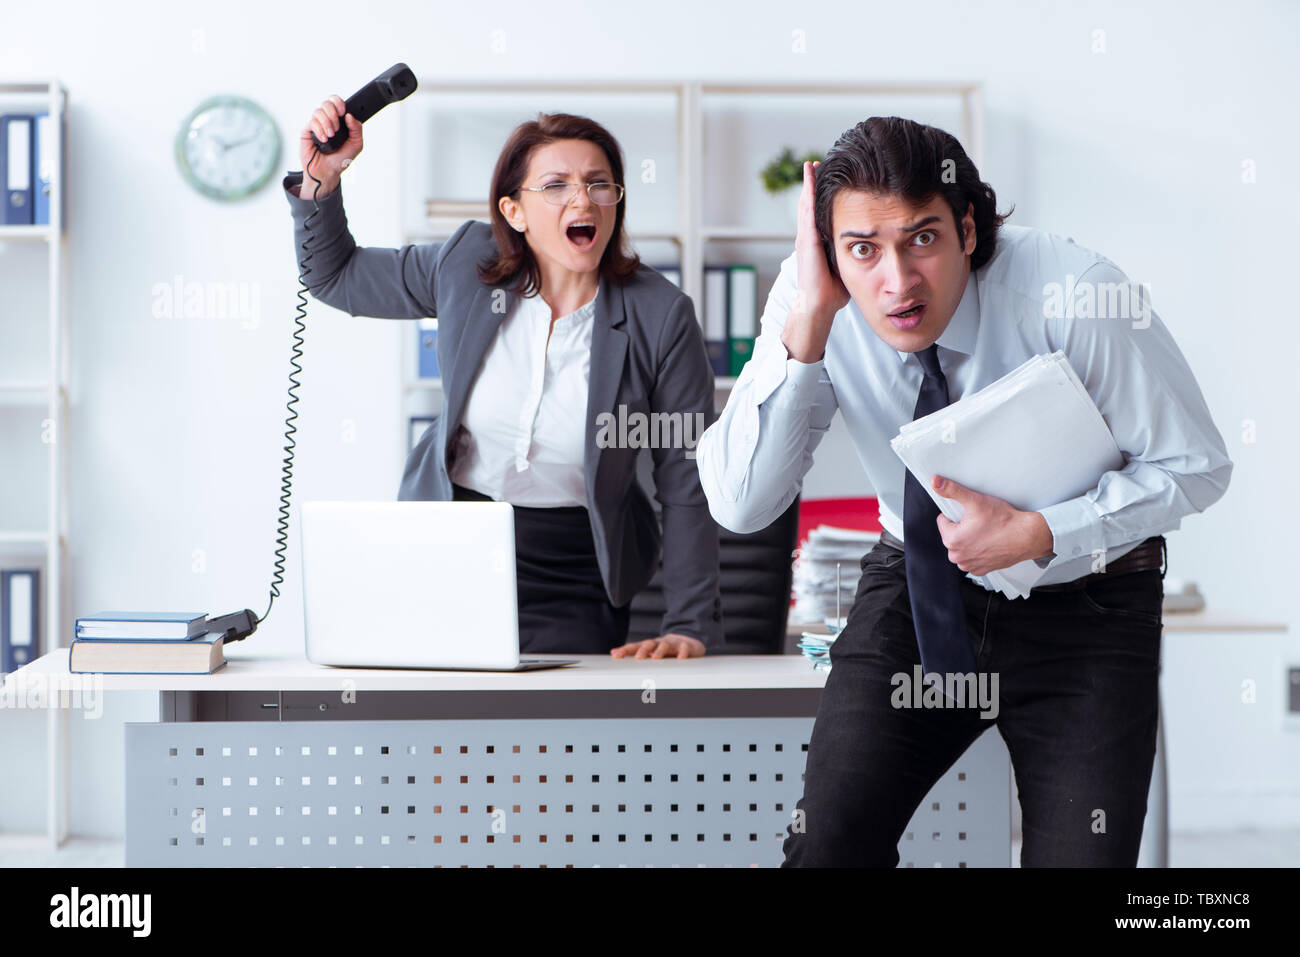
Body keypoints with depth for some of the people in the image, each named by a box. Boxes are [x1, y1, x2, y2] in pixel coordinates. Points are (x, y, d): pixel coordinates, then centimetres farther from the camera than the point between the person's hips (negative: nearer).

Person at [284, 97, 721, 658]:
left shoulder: (661, 317, -10)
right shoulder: (468, 264, -3)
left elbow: (688, 487, -6)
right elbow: (333, 275, 14)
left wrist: (690, 628, -12)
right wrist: (321, 178, -4)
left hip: (573, 583, -2)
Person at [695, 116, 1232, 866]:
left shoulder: (1073, 291, -25)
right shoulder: (812, 304, -17)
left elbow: (1197, 465, -12)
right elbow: (739, 505, -23)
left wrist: (1037, 535, -25)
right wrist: (806, 325, -31)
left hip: (1082, 599, -1)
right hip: (916, 588, 2)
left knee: (1081, 854, -9)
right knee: (827, 842, -11)